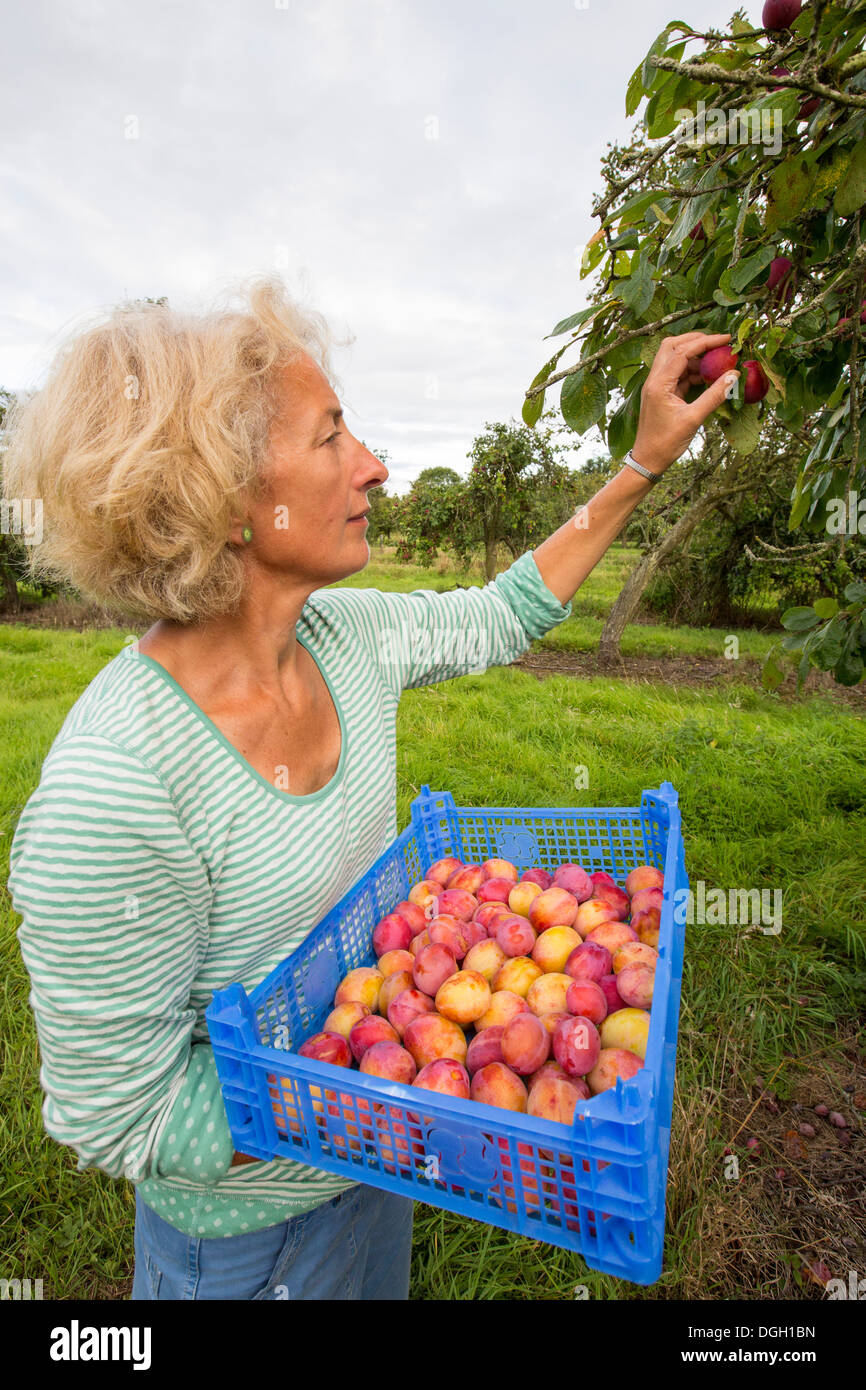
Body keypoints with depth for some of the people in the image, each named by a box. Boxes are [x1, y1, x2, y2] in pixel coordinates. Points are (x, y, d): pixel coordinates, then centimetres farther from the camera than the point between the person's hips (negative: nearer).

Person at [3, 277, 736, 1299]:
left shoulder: (346, 635, -15)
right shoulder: (109, 791, -35)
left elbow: (504, 615, 2)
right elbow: (117, 1114, -25)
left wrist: (647, 460, 1)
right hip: (251, 1224, -5)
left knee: (379, 1283, 32)